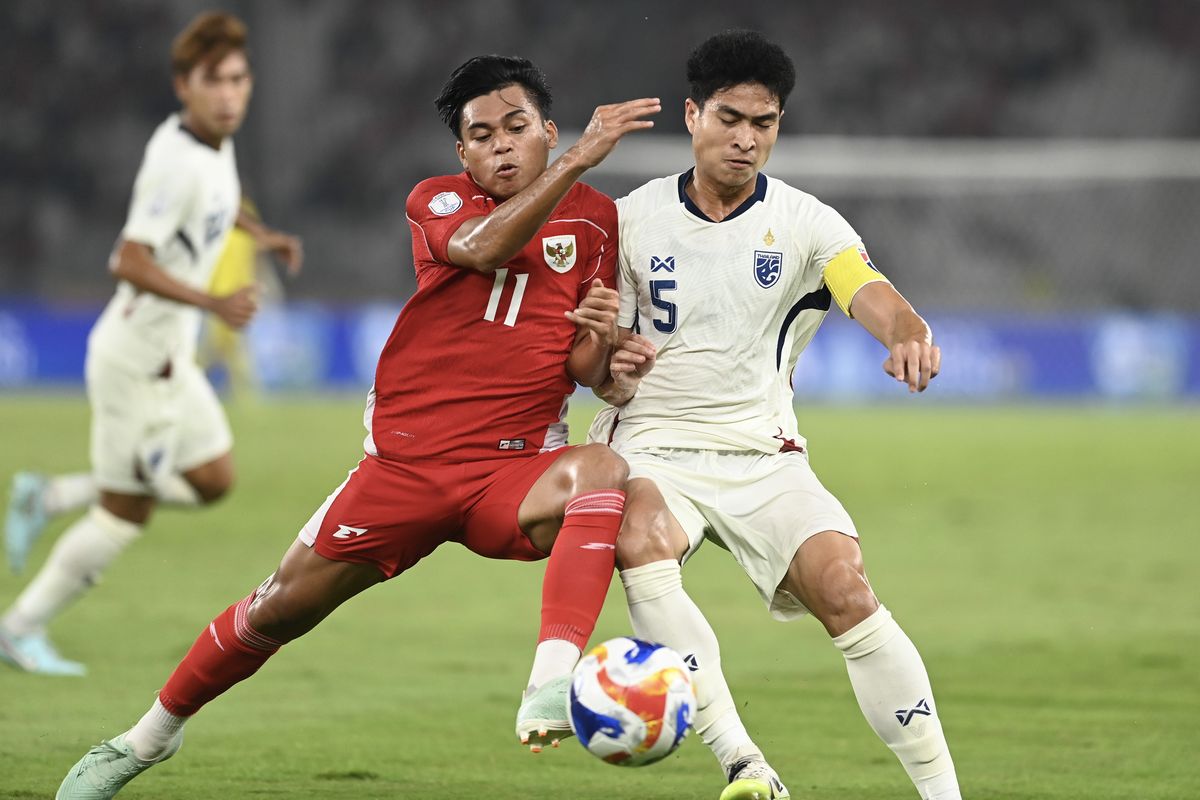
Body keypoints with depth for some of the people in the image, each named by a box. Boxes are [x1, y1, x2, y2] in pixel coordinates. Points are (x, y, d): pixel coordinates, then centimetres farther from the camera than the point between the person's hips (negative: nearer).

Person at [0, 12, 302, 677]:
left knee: (211, 480, 14)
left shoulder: (211, 141, 4)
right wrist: (213, 303, -36)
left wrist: (259, 235, 20)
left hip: (169, 356, 9)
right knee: (126, 511, 0)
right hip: (135, 358, -9)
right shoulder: (178, 164, -25)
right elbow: (130, 262, -30)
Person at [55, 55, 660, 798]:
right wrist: (579, 162, -32)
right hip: (406, 458, 0)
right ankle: (147, 739, 29)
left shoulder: (597, 220, 7)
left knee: (604, 469, -33)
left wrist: (599, 339, -14)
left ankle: (550, 690, -47)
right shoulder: (437, 202, 1)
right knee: (282, 607, 3)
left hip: (511, 472, 0)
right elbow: (484, 247, -24)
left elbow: (589, 372, 10)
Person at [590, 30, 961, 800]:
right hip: (649, 447, 0)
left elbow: (871, 294, -21)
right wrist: (612, 374, -13)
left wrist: (909, 333, -44)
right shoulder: (632, 220, 4)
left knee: (845, 589, -23)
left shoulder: (805, 223, 0)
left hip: (763, 454, 0)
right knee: (639, 538, -34)